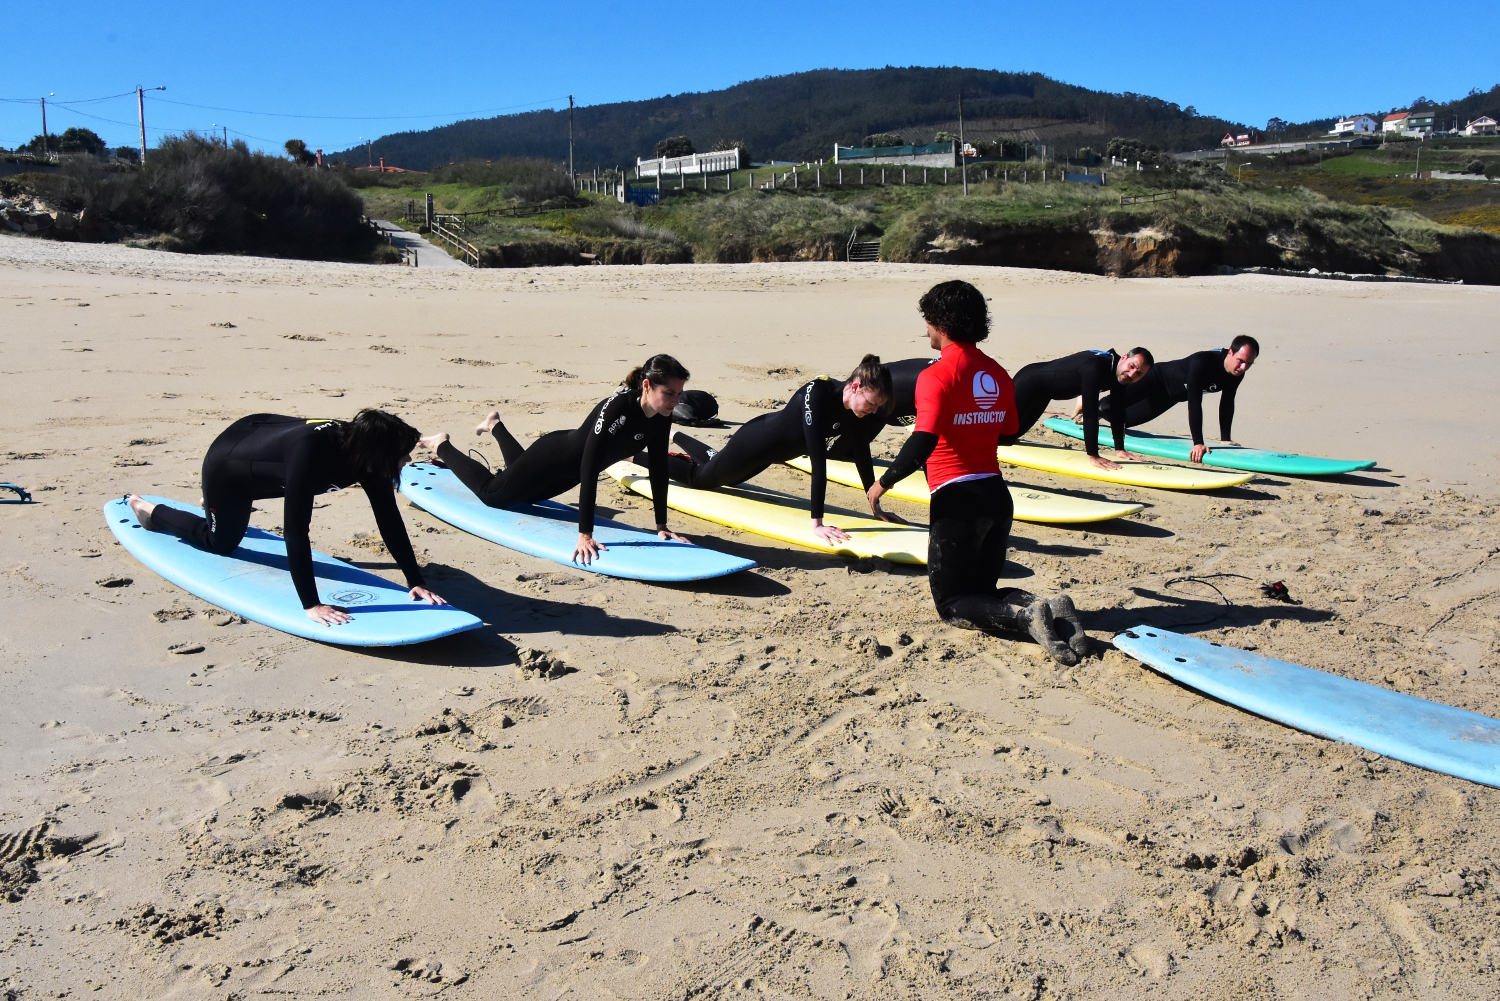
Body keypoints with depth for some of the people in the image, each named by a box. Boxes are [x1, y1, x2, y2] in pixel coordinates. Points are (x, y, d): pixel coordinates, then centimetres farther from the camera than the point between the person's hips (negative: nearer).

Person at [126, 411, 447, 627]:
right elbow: (295, 530, -48)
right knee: (221, 542, 20)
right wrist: (311, 605, -49)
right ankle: (150, 510, 38)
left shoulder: (362, 450, -27)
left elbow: (390, 521, -23)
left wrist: (417, 583, -26)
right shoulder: (310, 452, -47)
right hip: (226, 463, -6)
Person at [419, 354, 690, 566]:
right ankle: (441, 446, 35)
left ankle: (495, 426, 54)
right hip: (553, 456, -7)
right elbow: (589, 469, -44)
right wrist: (584, 535, -47)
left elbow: (658, 469, -12)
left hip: (571, 468, 7)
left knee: (526, 493, 34)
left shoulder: (661, 415, -20)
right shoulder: (617, 407, -41)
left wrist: (661, 525, -13)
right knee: (490, 494, 13)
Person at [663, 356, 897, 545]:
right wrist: (817, 523, -47)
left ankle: (675, 437, 57)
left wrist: (876, 507, -8)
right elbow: (818, 462, -46)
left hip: (778, 448, 8)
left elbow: (862, 457, -10)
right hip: (757, 441, -8)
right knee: (699, 477, 15)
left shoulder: (858, 406, -21)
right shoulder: (818, 394, -43)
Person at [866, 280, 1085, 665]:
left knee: (952, 604, 7)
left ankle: (1025, 616, -19)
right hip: (997, 494, 7)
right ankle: (1048, 607, -8)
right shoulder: (997, 373, 9)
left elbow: (922, 444, -24)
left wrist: (883, 483, -12)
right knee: (983, 592, 20)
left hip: (957, 501, -7)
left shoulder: (936, 375, -14)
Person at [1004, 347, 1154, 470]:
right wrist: (1093, 456, -39)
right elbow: (1090, 413, -40)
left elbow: (1117, 412, -2)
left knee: (1010, 435, 19)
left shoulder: (1118, 372, -11)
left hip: (1042, 393, 9)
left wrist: (1119, 449, -5)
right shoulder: (1095, 367, -38)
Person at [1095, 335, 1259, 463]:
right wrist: (1198, 443, -45)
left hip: (1168, 397, 7)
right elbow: (1194, 403, -43)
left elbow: (1227, 404, -3)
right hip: (1156, 379, -7)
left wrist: (1226, 438, -2)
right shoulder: (1202, 362, -41)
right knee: (1107, 408, -18)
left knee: (1120, 418, 15)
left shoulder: (1237, 373, -18)